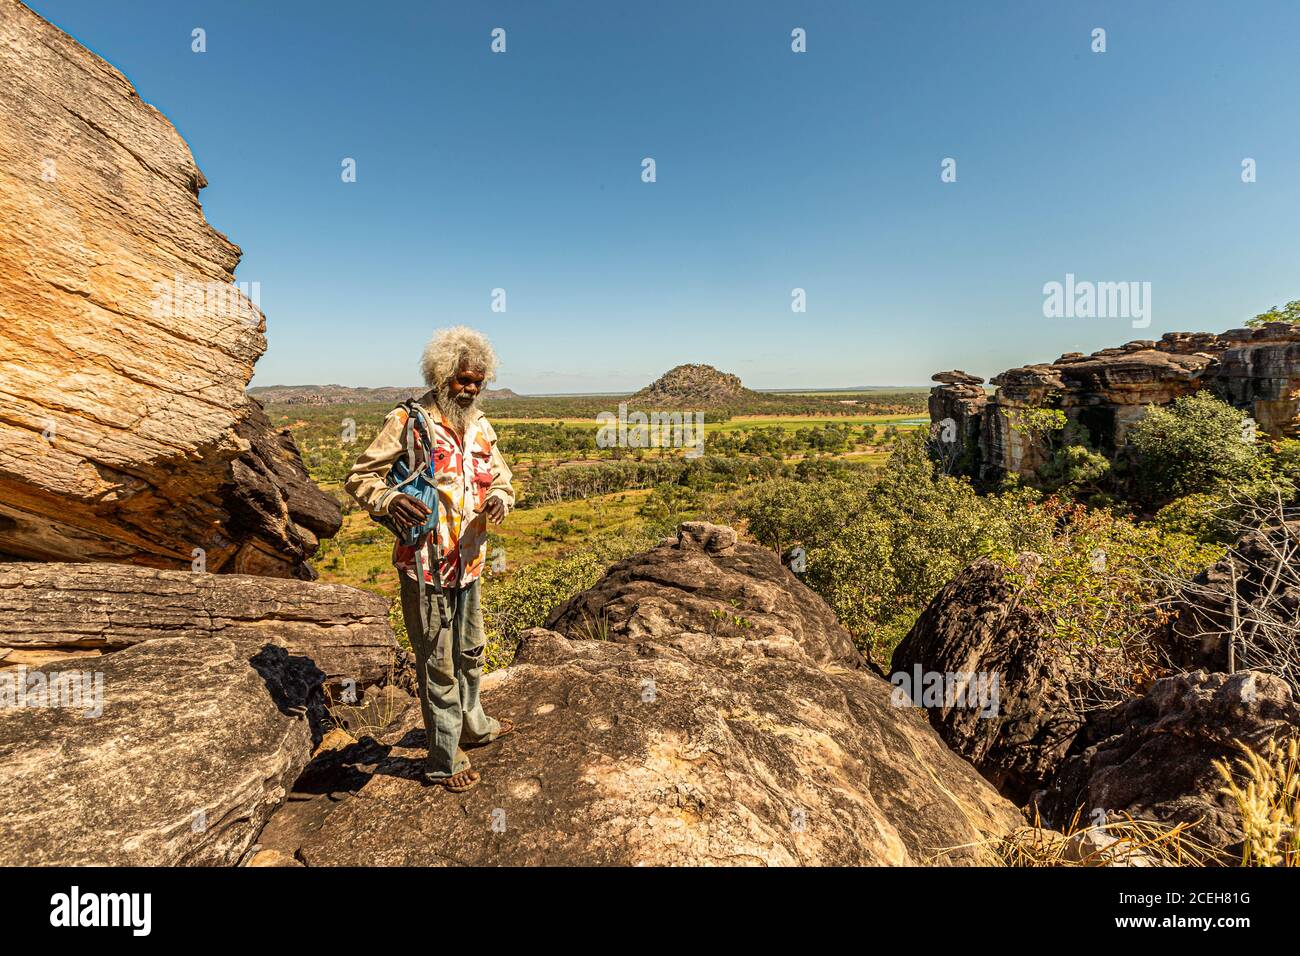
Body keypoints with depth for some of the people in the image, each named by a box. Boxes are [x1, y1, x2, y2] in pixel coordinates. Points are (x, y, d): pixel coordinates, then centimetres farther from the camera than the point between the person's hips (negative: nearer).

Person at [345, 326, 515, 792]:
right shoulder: (408, 421, -13)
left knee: (469, 652, 25)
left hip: (468, 562, 7)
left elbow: (500, 480, 11)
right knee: (438, 663, 5)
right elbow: (359, 476, -11)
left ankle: (472, 724, 49)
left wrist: (498, 500, -13)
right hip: (425, 565, -7)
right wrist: (389, 499, -31)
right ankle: (444, 760, 24)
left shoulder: (480, 426, 6)